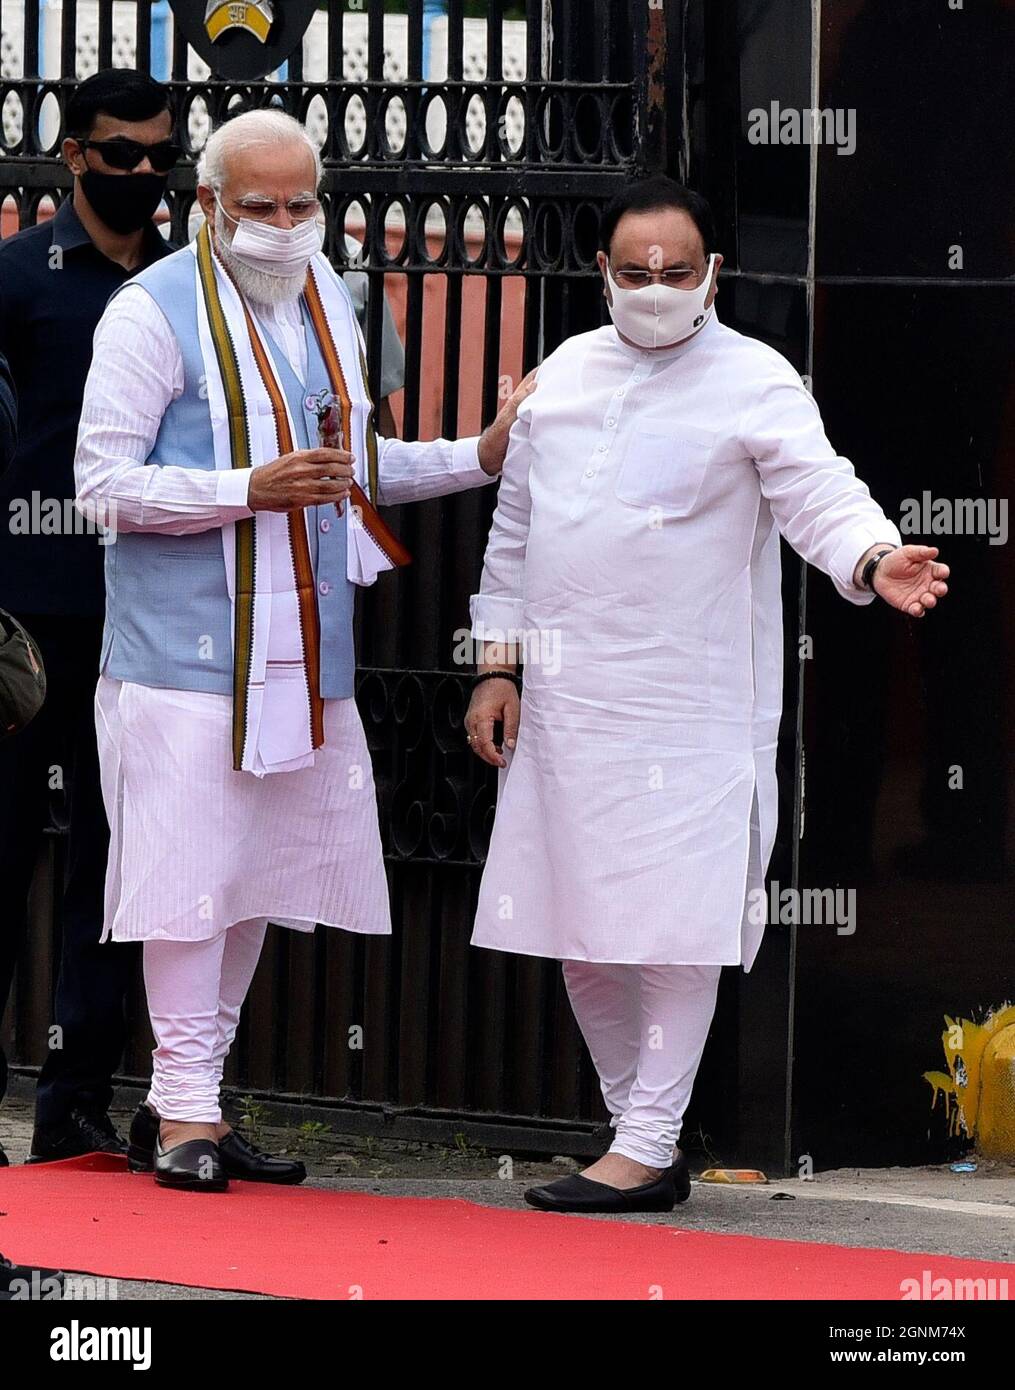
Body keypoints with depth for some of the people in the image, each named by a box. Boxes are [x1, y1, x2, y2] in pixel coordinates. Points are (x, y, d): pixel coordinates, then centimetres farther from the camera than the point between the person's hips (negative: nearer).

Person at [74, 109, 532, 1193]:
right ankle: (184, 1110, 1)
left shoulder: (326, 300, 14)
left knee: (267, 868, 9)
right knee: (193, 867, -7)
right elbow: (103, 481, -13)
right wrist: (253, 489, -20)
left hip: (304, 651, 7)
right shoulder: (155, 312, -8)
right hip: (188, 646, -7)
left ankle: (184, 1101, 18)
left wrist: (479, 457, 13)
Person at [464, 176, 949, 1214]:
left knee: (673, 929, -8)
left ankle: (646, 1149, -2)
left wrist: (876, 561, -37)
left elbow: (820, 496, -16)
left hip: (691, 708, -6)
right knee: (576, 932, 9)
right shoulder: (565, 375, 12)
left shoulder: (756, 383, -4)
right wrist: (498, 664, 14)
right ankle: (638, 1126, 20)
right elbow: (515, 526, 18)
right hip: (565, 702, 6)